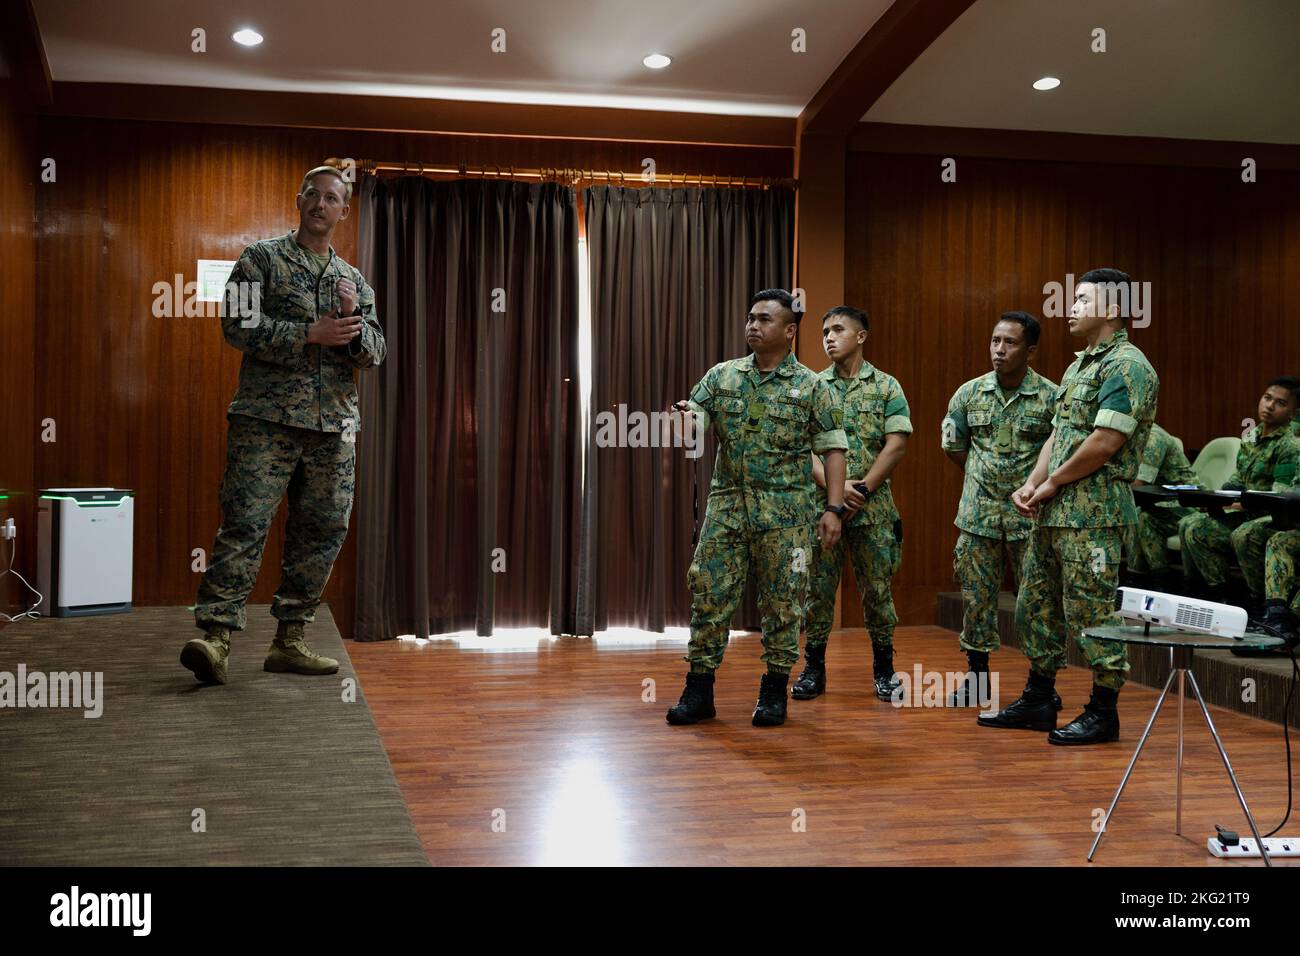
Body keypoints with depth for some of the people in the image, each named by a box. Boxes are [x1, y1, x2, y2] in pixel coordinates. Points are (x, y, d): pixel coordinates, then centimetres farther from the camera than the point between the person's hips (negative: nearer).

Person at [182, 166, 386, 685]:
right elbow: (239, 325, -7)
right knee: (245, 524, -11)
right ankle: (216, 636, -12)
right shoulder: (262, 259, 7)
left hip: (334, 427, 5)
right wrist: (311, 334, -13)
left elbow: (375, 354, 14)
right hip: (267, 419, -5)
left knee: (321, 531, 4)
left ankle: (289, 640, 12)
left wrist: (355, 321, -6)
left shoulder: (355, 280, 19)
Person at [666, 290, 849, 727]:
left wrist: (834, 507, -10)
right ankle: (699, 690, 11)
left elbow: (833, 449, -1)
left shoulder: (812, 387, 1)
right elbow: (692, 425, 2)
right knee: (709, 593, 1)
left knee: (782, 601, 4)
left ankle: (774, 691, 17)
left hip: (785, 514, -2)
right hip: (727, 506, 2)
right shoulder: (722, 376, 8)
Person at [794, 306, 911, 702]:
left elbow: (896, 446, -4)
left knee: (877, 588, 4)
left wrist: (862, 489, -11)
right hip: (821, 503, 1)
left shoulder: (887, 387, 3)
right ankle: (814, 668, 13)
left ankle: (883, 668, 16)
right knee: (818, 587, 3)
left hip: (873, 506, -1)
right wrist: (833, 487, -13)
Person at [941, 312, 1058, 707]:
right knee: (976, 596, 8)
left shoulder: (1051, 397, -6)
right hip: (978, 514, 3)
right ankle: (977, 678, 21)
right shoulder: (969, 393, 3)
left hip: (1029, 514, -3)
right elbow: (953, 445, 14)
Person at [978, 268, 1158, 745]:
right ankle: (1037, 702, 25)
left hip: (1093, 513, -10)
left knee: (1092, 613, -3)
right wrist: (1032, 484, 4)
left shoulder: (1126, 366, -12)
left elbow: (1106, 442, -20)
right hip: (1053, 511, 10)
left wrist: (1053, 483, -11)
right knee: (1036, 605, 14)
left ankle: (1103, 713, 9)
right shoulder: (1079, 366, 19)